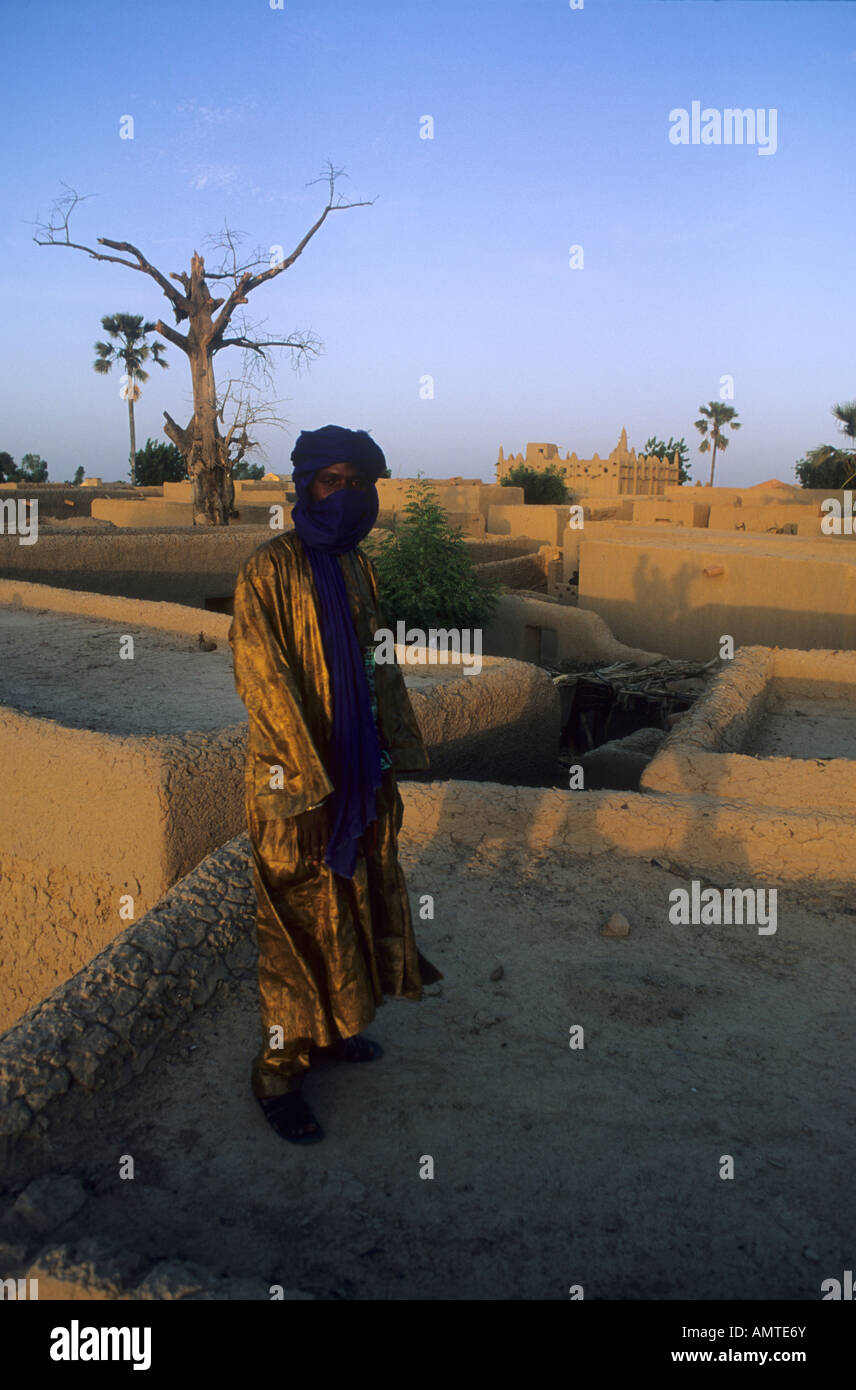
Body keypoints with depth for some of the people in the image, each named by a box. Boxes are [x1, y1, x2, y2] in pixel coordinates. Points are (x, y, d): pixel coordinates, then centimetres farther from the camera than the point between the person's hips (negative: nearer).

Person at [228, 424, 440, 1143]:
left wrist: (396, 758, 10)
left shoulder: (359, 568, 10)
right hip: (294, 784, -7)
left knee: (361, 896, 18)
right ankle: (279, 1071, 18)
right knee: (300, 921, 1)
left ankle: (332, 1026, 38)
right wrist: (310, 784, -19)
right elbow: (264, 680, -17)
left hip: (359, 771, 8)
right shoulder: (271, 569, -13)